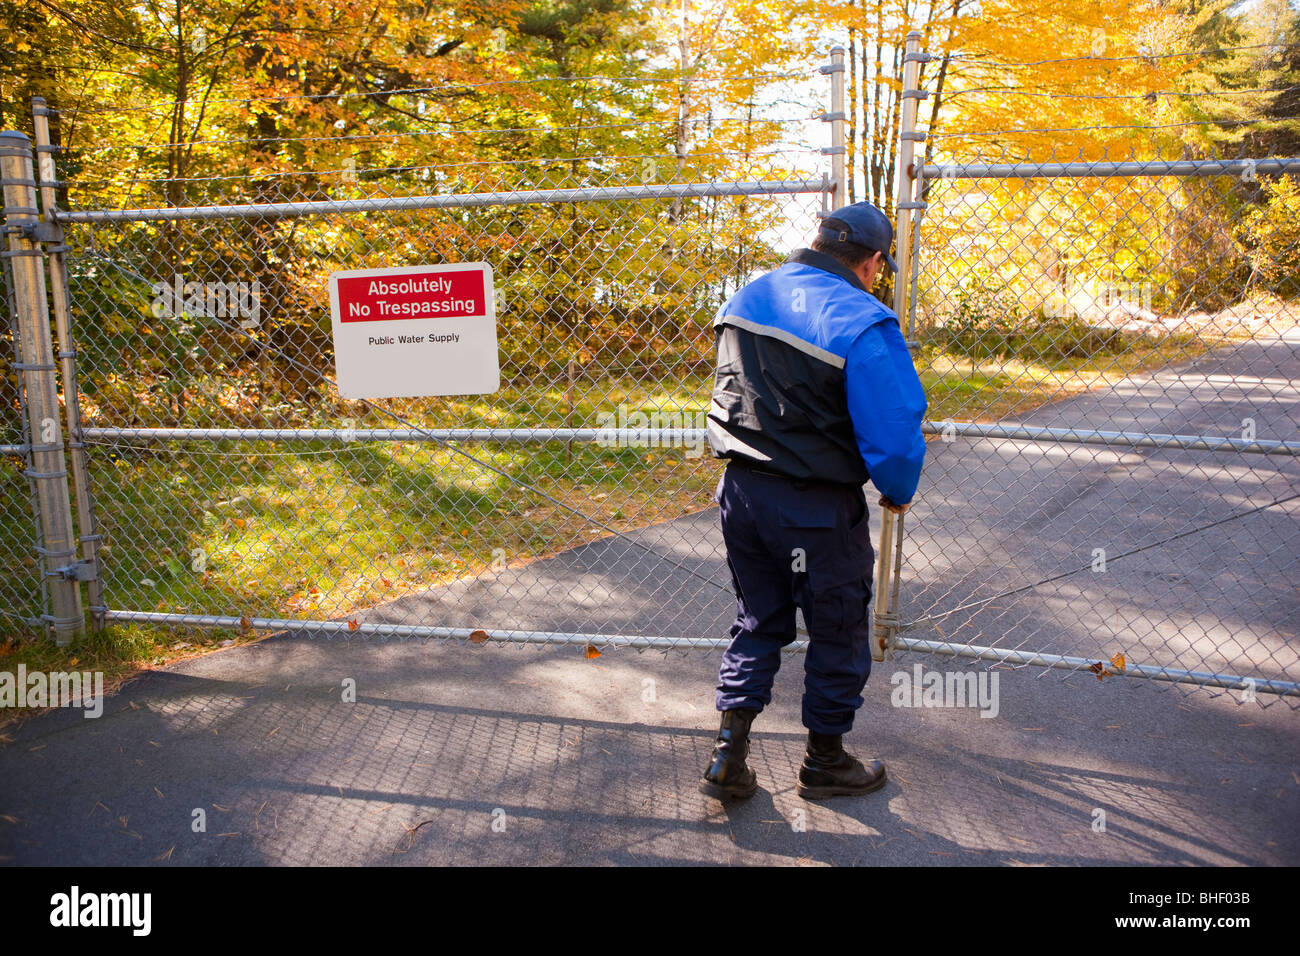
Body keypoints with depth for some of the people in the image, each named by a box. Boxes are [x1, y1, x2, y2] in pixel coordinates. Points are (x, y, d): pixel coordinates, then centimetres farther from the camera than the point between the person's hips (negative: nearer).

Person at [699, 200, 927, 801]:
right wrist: (898, 495, 0)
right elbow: (894, 433, -18)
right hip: (817, 509, -6)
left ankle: (728, 757, 20)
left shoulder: (744, 300, 4)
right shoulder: (863, 325, -19)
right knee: (837, 632, 14)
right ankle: (825, 762, 30)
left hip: (741, 491, 6)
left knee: (758, 622, 21)